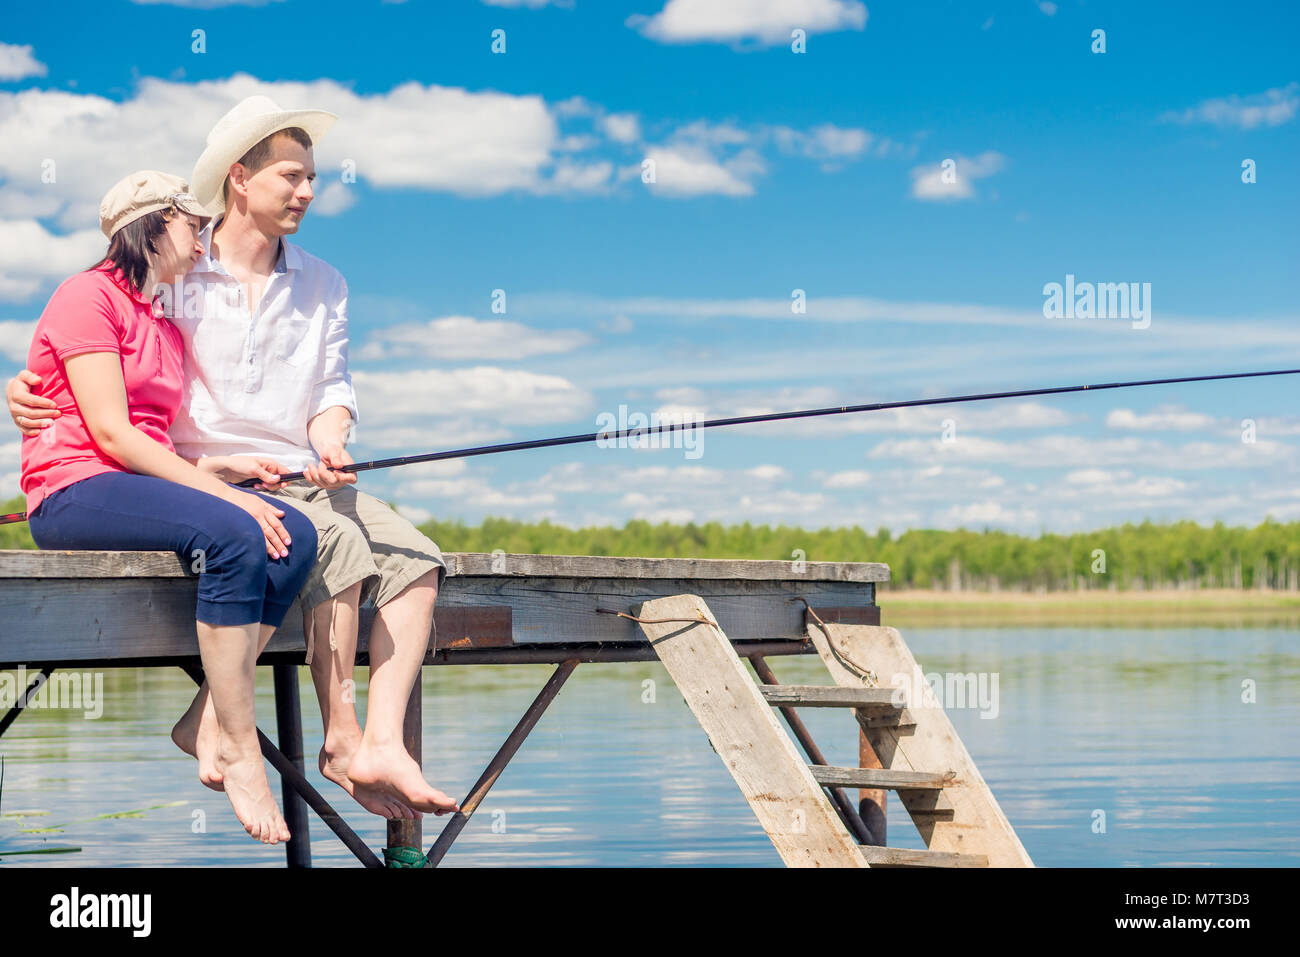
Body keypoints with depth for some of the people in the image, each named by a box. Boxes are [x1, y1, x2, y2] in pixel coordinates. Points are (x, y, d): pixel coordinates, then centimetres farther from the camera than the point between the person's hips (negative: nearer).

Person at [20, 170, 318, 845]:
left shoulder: (168, 327, 25)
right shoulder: (90, 295, -3)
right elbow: (110, 434, -13)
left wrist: (227, 468, 0)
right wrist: (223, 493, -17)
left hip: (144, 482, 8)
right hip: (74, 490, -8)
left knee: (296, 535, -16)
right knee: (234, 536, -32)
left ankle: (210, 721, -18)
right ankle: (240, 751, -27)